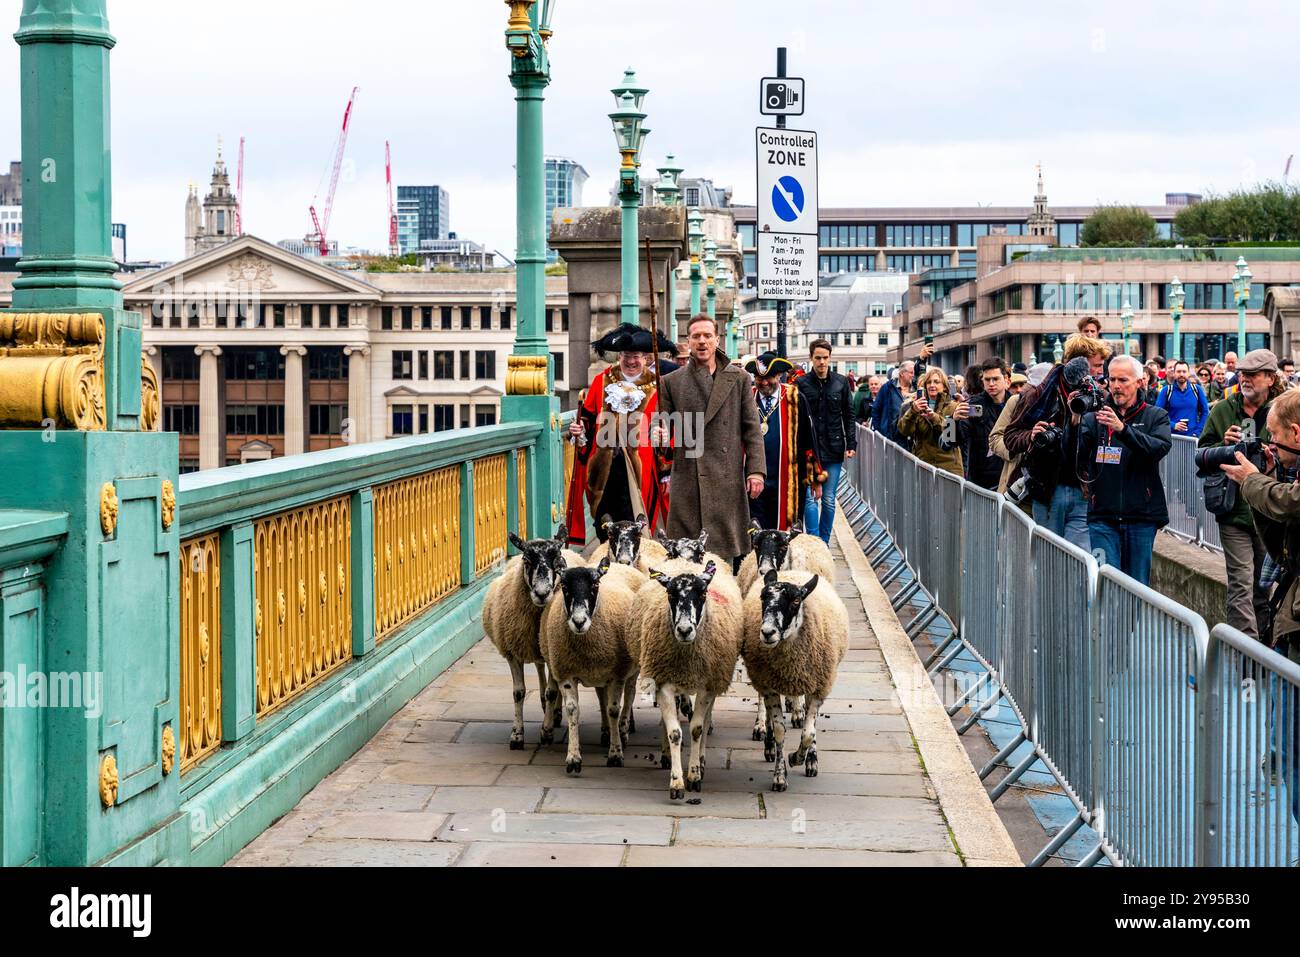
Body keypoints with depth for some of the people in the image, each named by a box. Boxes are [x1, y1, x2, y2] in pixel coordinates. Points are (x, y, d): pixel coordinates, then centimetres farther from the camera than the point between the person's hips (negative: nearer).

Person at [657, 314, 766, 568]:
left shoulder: (738, 378, 10)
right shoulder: (671, 381, 11)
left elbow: (751, 428, 7)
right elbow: (665, 424, 14)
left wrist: (756, 470, -2)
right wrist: (660, 435, -11)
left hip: (728, 478, 0)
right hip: (687, 479, 0)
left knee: (731, 548, 0)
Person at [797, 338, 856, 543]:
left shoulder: (841, 383, 6)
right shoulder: (802, 384, -1)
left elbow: (848, 416, 10)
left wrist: (851, 443, 3)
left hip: (833, 450, 2)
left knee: (829, 501, 7)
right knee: (811, 499, -7)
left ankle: (824, 543, 17)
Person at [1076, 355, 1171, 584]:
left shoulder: (1156, 416, 7)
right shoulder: (1093, 417, 8)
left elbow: (1161, 447, -14)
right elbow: (1074, 457, -4)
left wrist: (1123, 429, -26)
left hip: (1141, 516, 0)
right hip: (1102, 515, 0)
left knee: (1138, 585, 4)